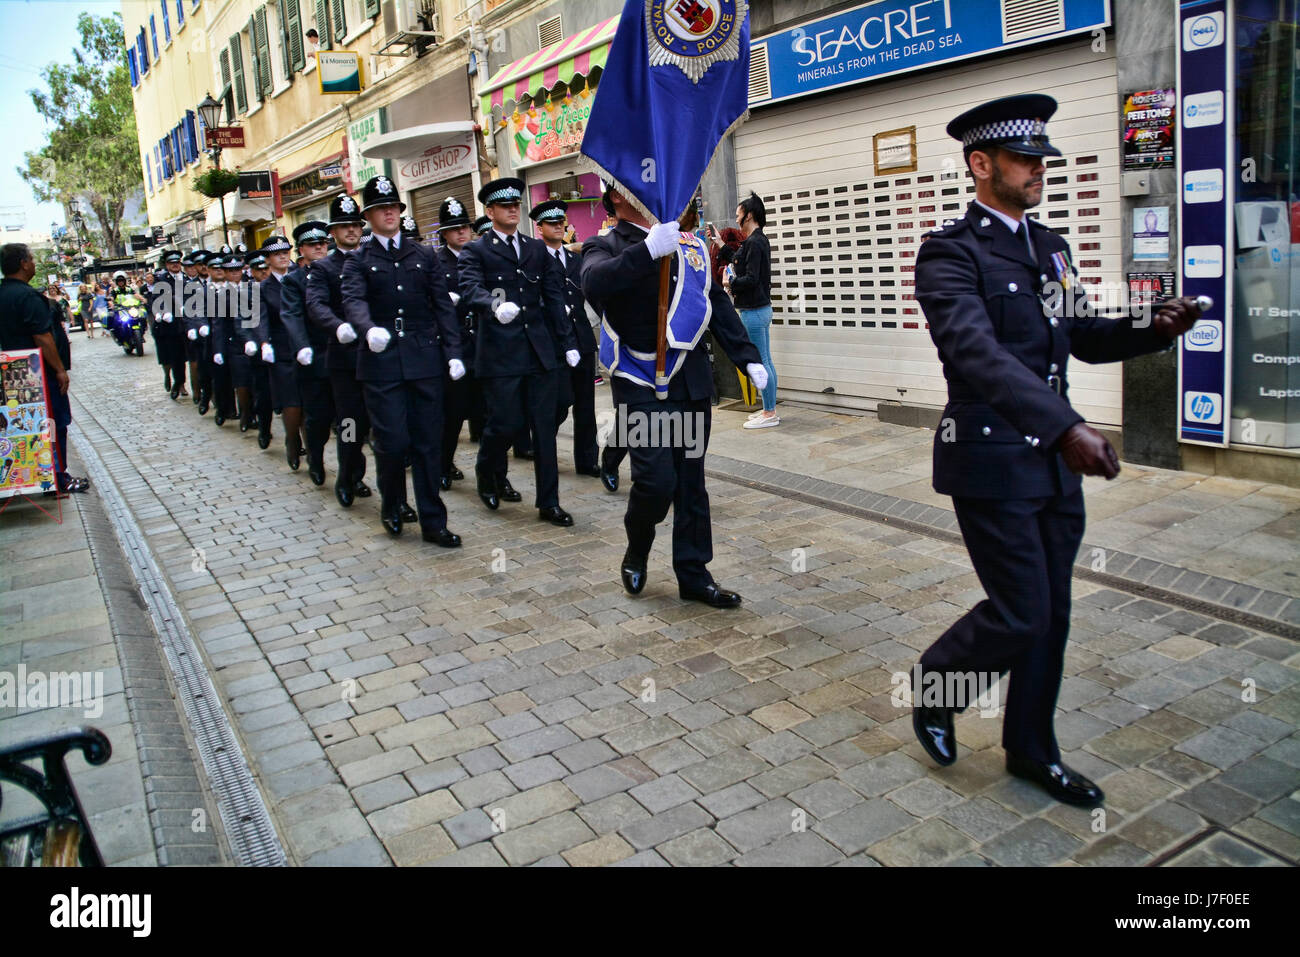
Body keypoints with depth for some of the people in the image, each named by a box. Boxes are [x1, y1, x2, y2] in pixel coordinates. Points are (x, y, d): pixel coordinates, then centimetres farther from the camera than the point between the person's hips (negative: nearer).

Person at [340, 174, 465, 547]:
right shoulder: (358, 260, 6)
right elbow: (354, 301, -12)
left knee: (428, 442, 3)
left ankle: (432, 522, 11)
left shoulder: (423, 255, 14)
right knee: (392, 442, -4)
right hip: (382, 362, -2)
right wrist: (368, 328, -33)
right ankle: (391, 507, 23)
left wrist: (453, 351, 0)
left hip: (425, 359, 2)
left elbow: (443, 305, 9)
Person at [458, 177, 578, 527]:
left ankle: (548, 502, 11)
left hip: (540, 351, 4)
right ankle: (488, 473, 31)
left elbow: (554, 297, 14)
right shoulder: (476, 252, 2)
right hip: (500, 354, -4)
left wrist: (567, 342, 9)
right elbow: (471, 289, -16)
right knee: (506, 424, -1)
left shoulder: (537, 249, 16)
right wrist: (495, 306, -38)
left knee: (545, 428, 3)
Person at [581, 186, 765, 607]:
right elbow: (593, 284, -25)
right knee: (657, 480, -12)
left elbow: (717, 304, 16)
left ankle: (694, 575, 21)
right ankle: (636, 552, 19)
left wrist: (748, 357, 6)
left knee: (691, 481, 9)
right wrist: (648, 250, -35)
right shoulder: (605, 247, -1)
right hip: (642, 386, -5)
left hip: (692, 382, 5)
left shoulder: (687, 243, 15)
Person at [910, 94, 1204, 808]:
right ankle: (932, 689, 23)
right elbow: (979, 352, -26)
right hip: (992, 462, -8)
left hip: (1055, 462, 8)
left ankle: (1031, 750, 30)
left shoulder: (1050, 247, 15)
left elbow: (1084, 338, 21)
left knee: (1050, 617, 13)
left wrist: (1153, 329, 1)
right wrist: (1067, 426, -36)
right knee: (1021, 614, -5)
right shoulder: (949, 253, -11)